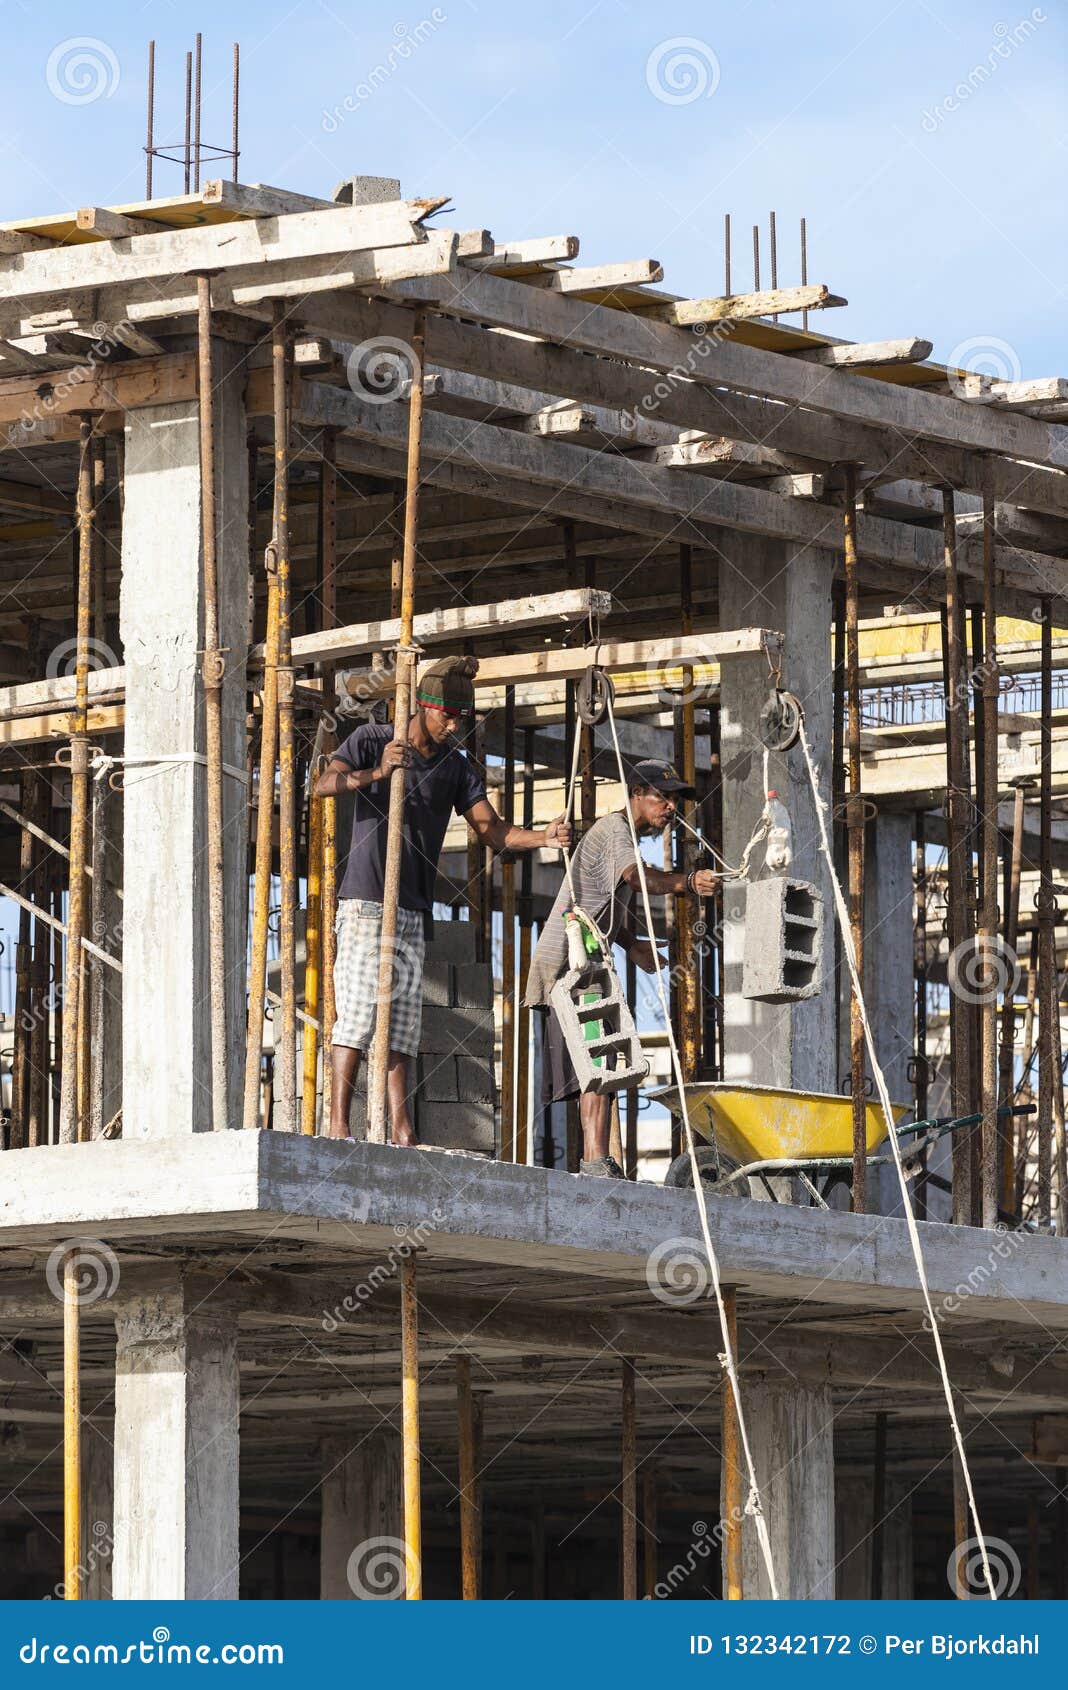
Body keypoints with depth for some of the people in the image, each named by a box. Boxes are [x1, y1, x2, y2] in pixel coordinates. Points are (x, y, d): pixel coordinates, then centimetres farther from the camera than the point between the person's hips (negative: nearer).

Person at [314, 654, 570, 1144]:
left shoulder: (456, 768, 14)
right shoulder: (372, 740, 2)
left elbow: (494, 832, 6)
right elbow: (324, 785, -11)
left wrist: (544, 837, -13)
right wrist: (376, 774, -28)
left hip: (413, 913, 5)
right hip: (365, 901, -5)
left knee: (403, 1017, 1)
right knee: (358, 1009, -12)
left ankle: (401, 1130, -2)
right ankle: (338, 1123, -13)